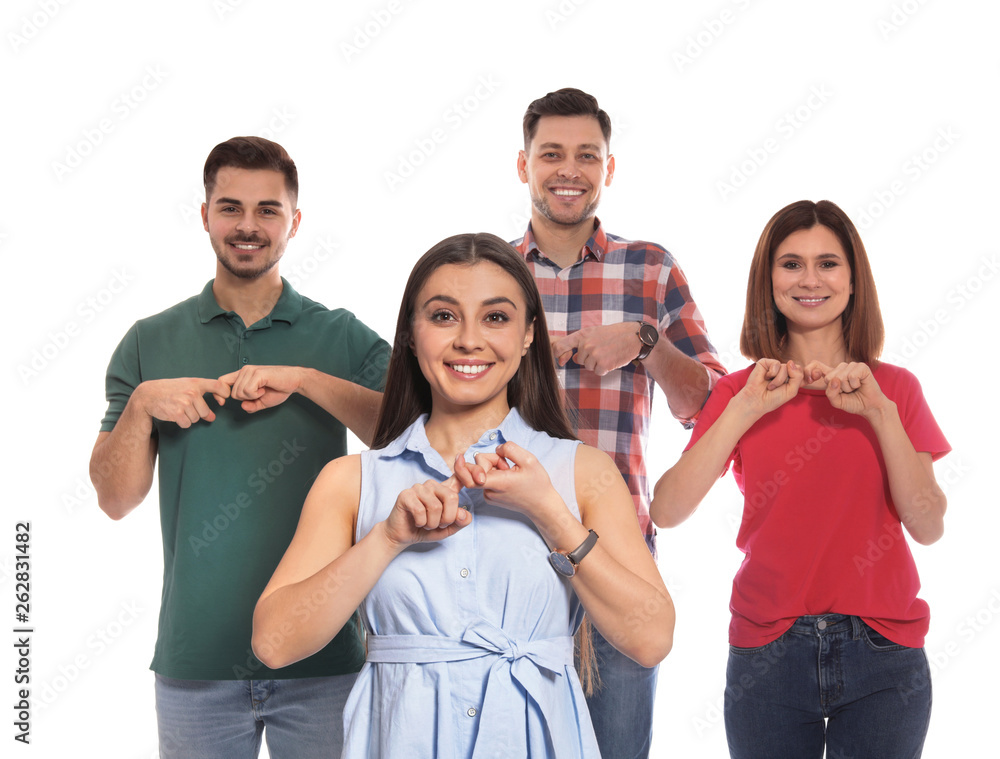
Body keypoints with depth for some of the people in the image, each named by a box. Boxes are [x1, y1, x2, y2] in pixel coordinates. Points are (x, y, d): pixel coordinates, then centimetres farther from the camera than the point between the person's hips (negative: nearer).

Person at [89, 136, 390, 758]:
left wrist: (305, 379, -19)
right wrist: (141, 407, -13)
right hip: (195, 658, 1)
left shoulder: (342, 336, 3)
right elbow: (116, 500, 4)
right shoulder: (150, 343, 6)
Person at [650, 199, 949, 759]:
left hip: (882, 649, 1)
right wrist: (745, 410, -16)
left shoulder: (894, 388, 4)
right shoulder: (739, 392, 3)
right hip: (768, 650, 0)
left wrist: (881, 413, -15)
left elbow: (928, 527, -7)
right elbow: (667, 512, -11)